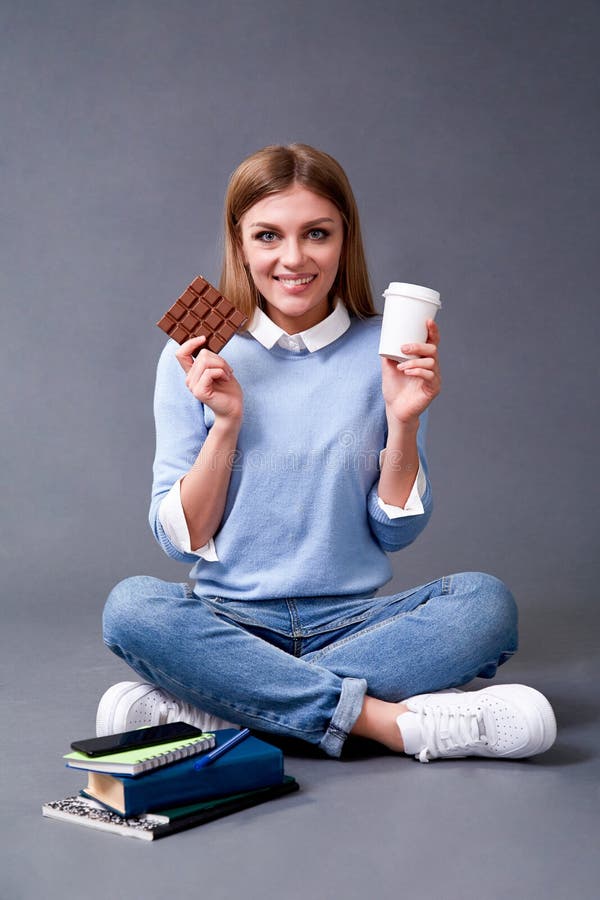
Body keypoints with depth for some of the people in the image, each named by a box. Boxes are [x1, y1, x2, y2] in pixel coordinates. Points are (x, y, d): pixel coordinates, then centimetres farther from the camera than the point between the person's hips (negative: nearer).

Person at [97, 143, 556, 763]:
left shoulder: (387, 352, 1)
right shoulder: (196, 357, -1)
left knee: (486, 602, -25)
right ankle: (393, 720, -26)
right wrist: (225, 424, -14)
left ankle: (195, 709, -25)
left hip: (353, 618, 1)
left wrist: (403, 422, -13)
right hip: (232, 620, -1)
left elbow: (397, 531, 2)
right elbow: (181, 539, -2)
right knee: (130, 606, -30)